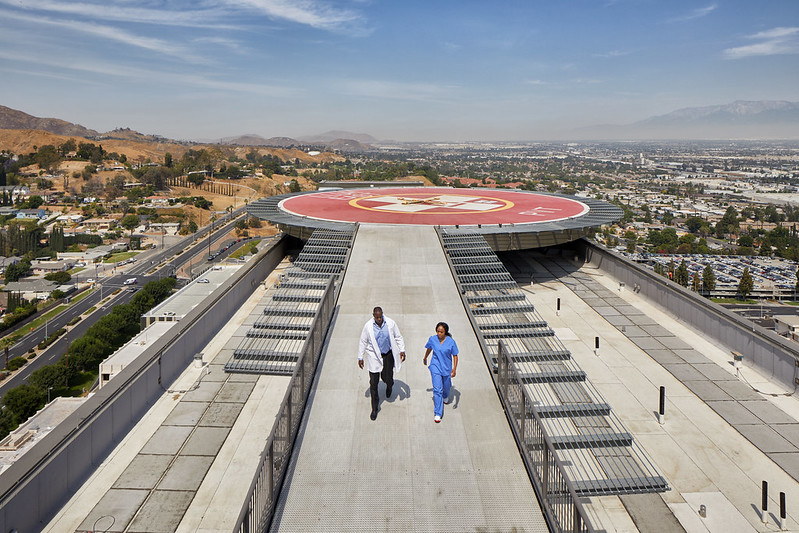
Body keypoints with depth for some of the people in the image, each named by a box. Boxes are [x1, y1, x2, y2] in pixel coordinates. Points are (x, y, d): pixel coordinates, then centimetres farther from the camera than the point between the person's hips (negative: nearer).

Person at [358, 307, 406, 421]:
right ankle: (374, 409, 16)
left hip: (388, 355, 1)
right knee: (373, 383, 2)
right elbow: (363, 342, 0)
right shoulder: (368, 326, -11)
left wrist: (402, 350, -3)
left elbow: (398, 337, 4)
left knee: (387, 379, -1)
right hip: (374, 356, -1)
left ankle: (389, 385, 41)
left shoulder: (390, 323, -8)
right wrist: (360, 357, 4)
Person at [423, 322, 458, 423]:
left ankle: (445, 396, 59)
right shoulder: (432, 339, -9)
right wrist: (425, 358, 26)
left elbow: (455, 356, -7)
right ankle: (437, 414, -2)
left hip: (446, 367, 1)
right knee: (437, 389, -9)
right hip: (435, 367, -1)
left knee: (446, 386, 21)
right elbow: (429, 349, 11)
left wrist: (454, 369, -16)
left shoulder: (451, 342, -14)